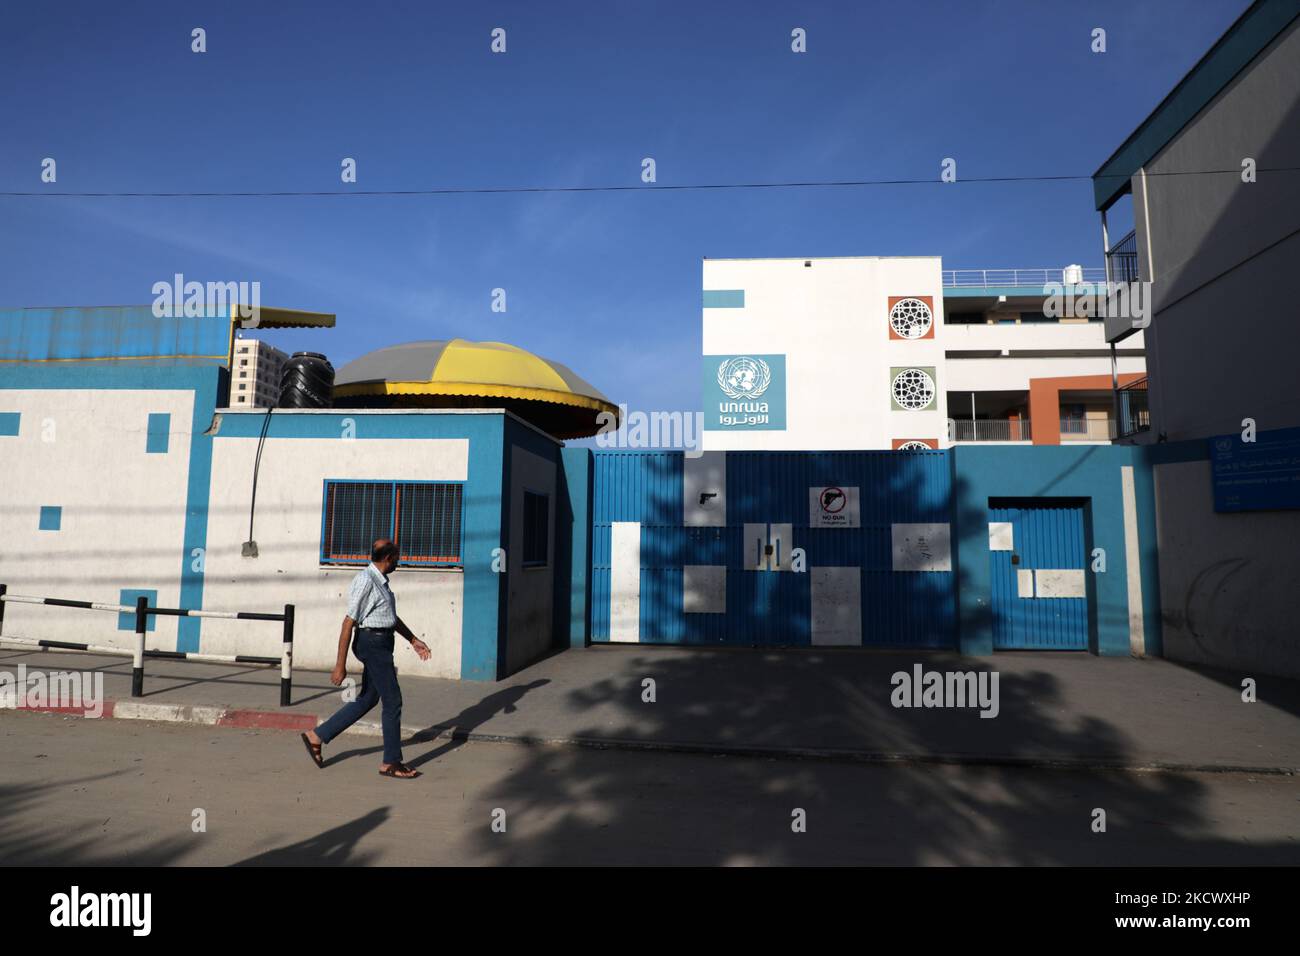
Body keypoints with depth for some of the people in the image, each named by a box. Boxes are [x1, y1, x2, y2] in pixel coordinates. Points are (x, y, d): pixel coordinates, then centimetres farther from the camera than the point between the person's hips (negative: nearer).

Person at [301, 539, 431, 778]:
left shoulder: (381, 581, 13)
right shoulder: (365, 580, -17)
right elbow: (348, 623, -18)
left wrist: (413, 640, 24)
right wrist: (340, 665, -18)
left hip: (381, 645, 10)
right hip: (373, 643, -10)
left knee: (368, 699, 16)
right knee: (393, 701, -1)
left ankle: (317, 736, 26)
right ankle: (391, 763, 10)